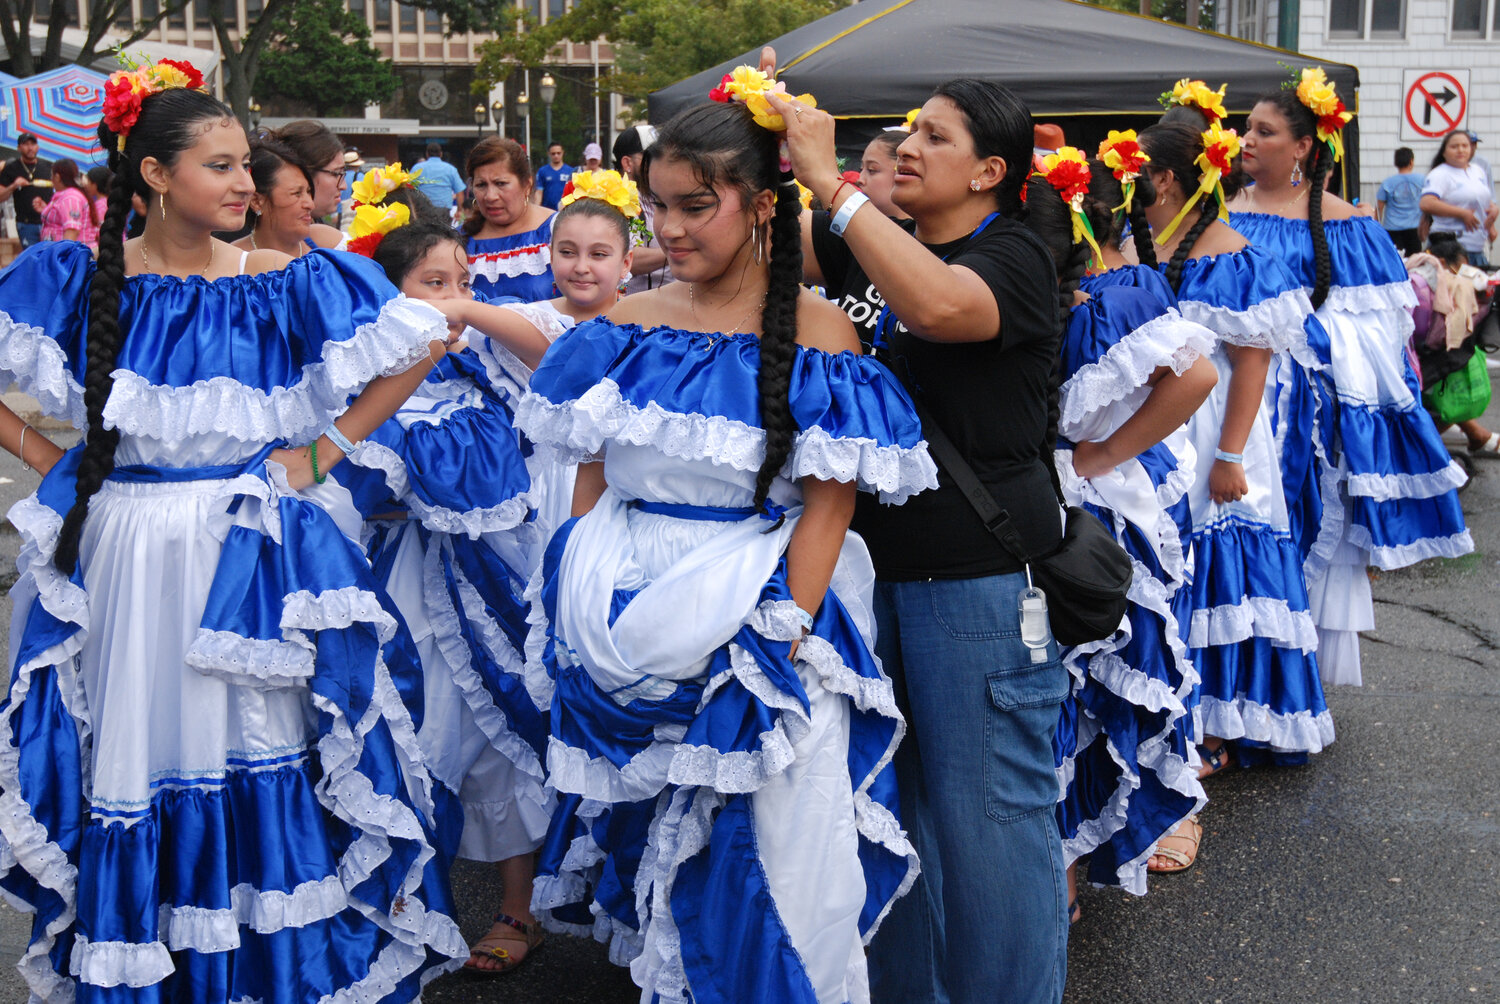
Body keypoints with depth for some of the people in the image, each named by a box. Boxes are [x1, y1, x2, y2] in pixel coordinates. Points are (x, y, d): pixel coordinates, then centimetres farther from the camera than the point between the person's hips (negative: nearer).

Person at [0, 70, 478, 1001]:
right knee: (134, 760, 7)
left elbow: (422, 342, 2)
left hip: (253, 556, -1)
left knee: (264, 760, 3)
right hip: (126, 563, 1)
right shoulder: (78, 281, 0)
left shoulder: (287, 284, -2)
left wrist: (329, 447, 0)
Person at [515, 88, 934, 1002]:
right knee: (652, 851, 18)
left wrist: (783, 633, -17)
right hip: (629, 629, 4)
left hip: (760, 622, -4)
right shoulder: (630, 327, 4)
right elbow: (593, 479, 8)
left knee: (764, 868, 4)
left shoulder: (816, 333, -8)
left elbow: (827, 506, -10)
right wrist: (584, 609, 2)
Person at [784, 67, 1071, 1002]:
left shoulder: (1015, 258, -11)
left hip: (982, 576, -7)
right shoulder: (869, 246, 11)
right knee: (887, 793, 18)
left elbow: (938, 304, -31)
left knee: (986, 809, 3)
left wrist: (827, 180, -28)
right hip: (874, 560, 7)